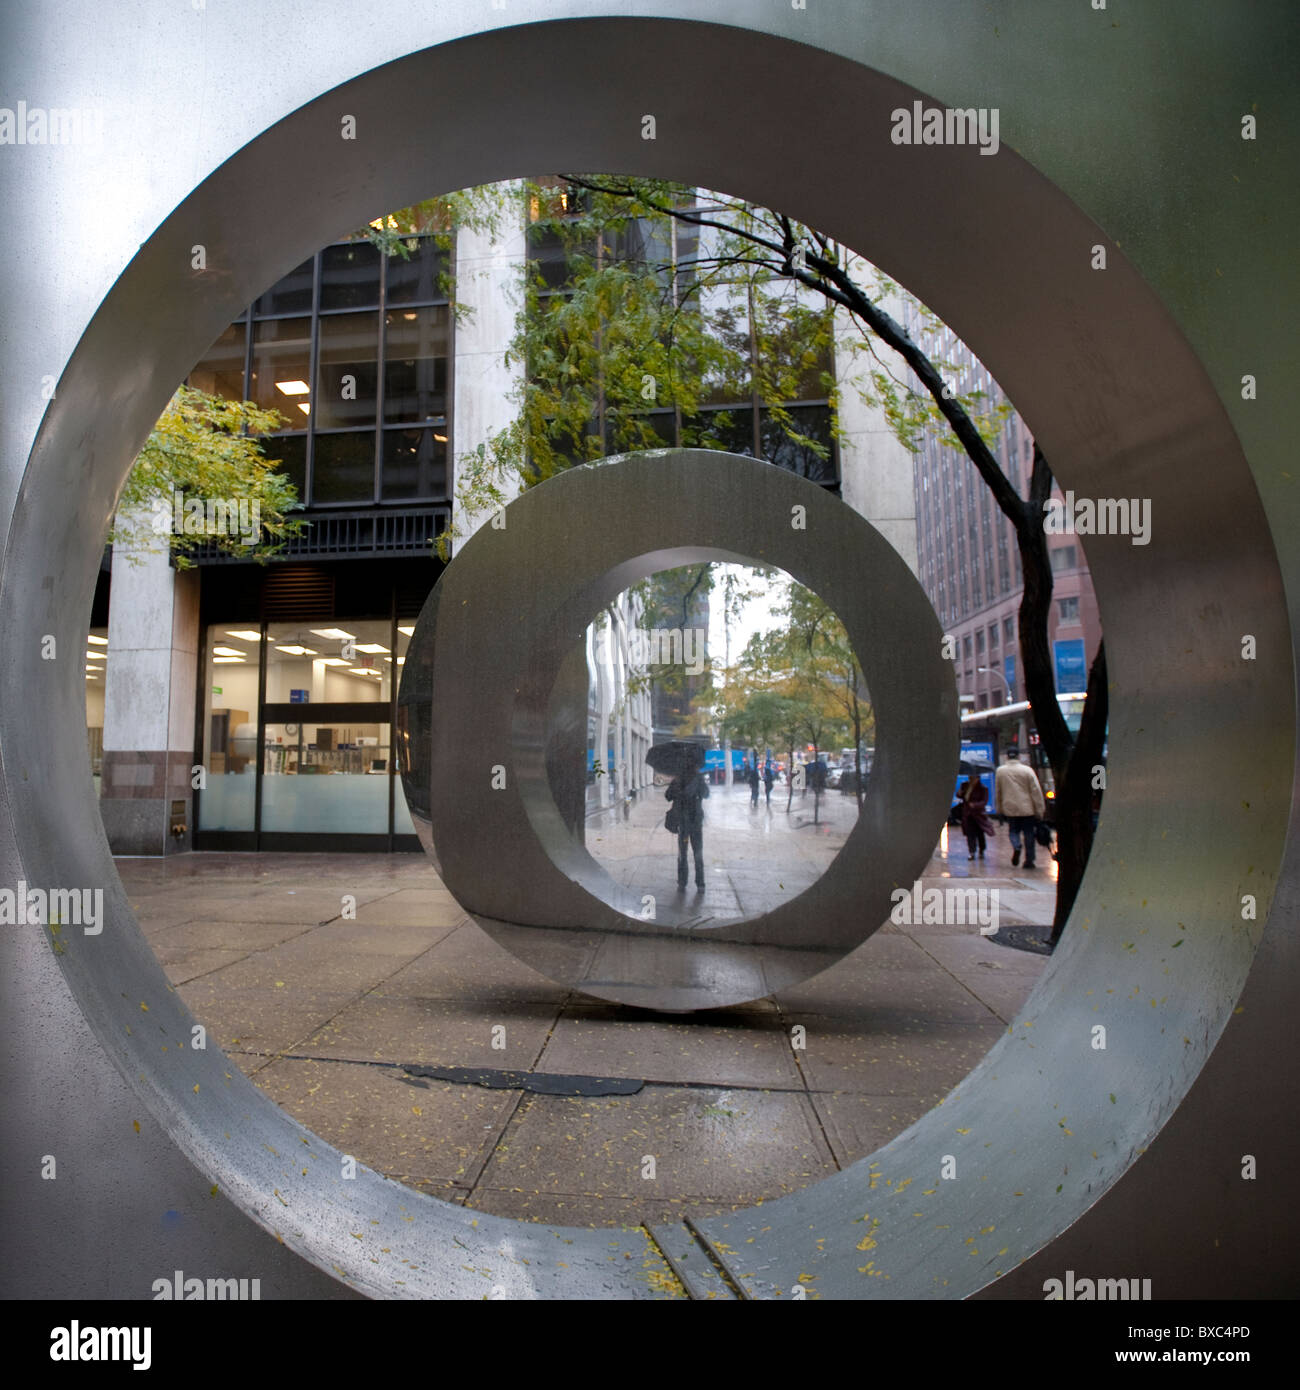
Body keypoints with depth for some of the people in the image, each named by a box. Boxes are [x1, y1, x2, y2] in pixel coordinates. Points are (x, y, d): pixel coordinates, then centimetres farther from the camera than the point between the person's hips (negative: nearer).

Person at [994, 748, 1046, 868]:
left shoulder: (1000, 771, 1)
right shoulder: (1027, 770, -6)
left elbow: (997, 792, 8)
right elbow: (1036, 791, -6)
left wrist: (999, 809, 18)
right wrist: (1040, 810, -1)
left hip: (1009, 808, 2)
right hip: (1027, 808, -1)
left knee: (1013, 830, 15)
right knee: (1029, 833, 8)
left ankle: (1016, 847, -13)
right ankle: (1029, 860, 10)